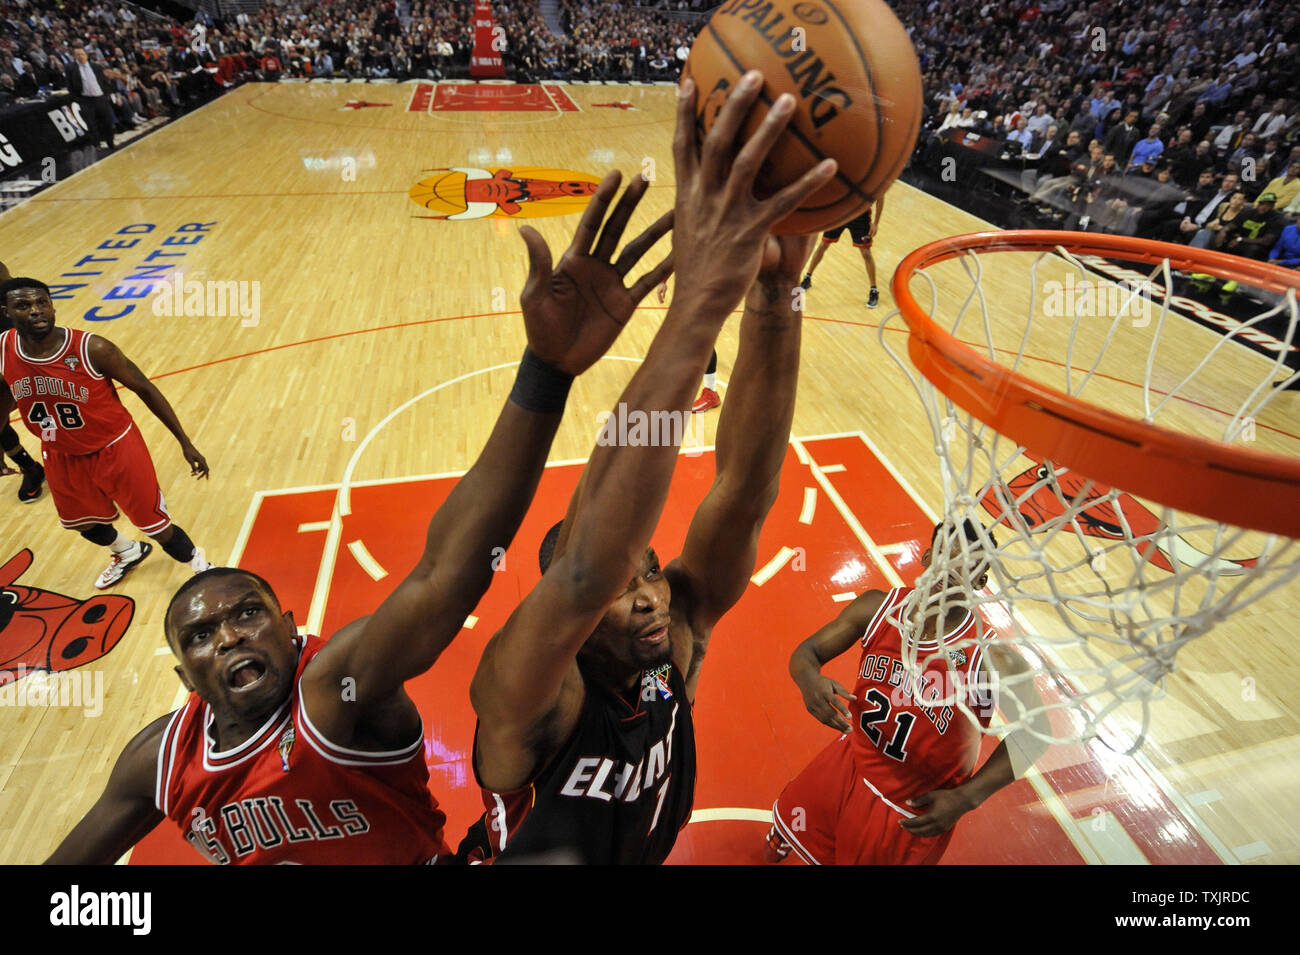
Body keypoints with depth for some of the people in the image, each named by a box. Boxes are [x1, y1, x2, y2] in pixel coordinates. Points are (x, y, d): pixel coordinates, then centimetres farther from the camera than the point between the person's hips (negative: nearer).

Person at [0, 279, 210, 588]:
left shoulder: (92, 349, -24)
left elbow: (145, 389, -14)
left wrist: (185, 443, -12)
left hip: (115, 448, -5)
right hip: (61, 456, 5)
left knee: (158, 528, -2)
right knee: (83, 523, 27)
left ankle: (200, 567, 26)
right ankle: (128, 554, 58)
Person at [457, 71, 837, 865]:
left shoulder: (677, 644, -24)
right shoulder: (526, 701, -36)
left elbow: (743, 491, -37)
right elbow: (586, 570, -57)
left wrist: (773, 292, -48)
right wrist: (699, 302, -64)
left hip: (644, 852, 3)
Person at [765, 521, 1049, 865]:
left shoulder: (992, 659, -28)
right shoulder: (877, 607, -18)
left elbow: (1033, 733, -13)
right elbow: (809, 650, -10)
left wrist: (966, 797, -20)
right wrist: (808, 679, -34)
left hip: (915, 812, -4)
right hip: (852, 760, 4)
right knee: (789, 817, 25)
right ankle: (780, 842, 61)